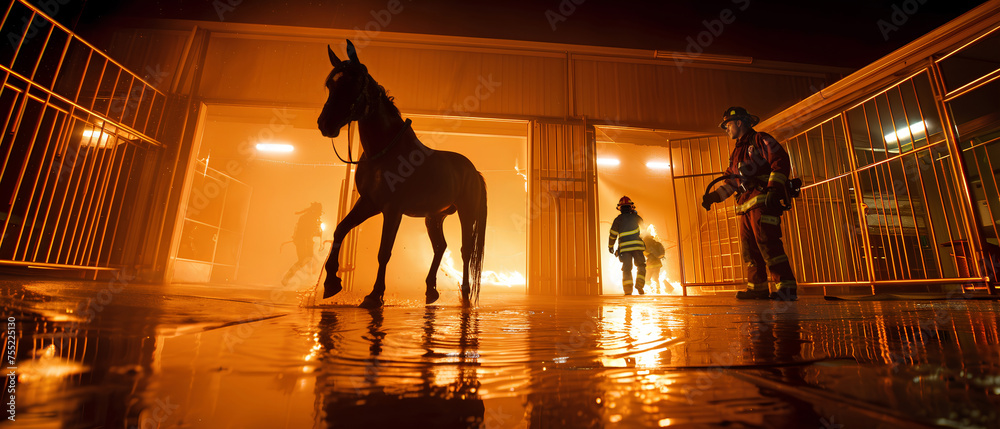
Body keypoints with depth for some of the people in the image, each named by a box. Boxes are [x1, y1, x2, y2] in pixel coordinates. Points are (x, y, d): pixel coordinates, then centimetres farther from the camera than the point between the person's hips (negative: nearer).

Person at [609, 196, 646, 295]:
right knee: (641, 267, 14)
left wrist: (610, 246, 19)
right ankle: (639, 285, 0)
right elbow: (642, 225, 28)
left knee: (627, 269, 3)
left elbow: (613, 234, 5)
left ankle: (628, 290, -1)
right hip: (637, 246, 0)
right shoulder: (635, 217, 5)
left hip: (624, 247, 0)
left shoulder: (618, 219, 4)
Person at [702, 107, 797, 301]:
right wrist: (714, 196, 19)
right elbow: (731, 181, 28)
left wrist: (774, 188, -20)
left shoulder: (761, 140, 3)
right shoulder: (736, 152, 27)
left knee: (768, 243, -15)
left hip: (764, 201, -8)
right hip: (746, 205, 8)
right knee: (748, 248, 5)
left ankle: (787, 287, -11)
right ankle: (757, 288, 10)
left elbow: (781, 161, -9)